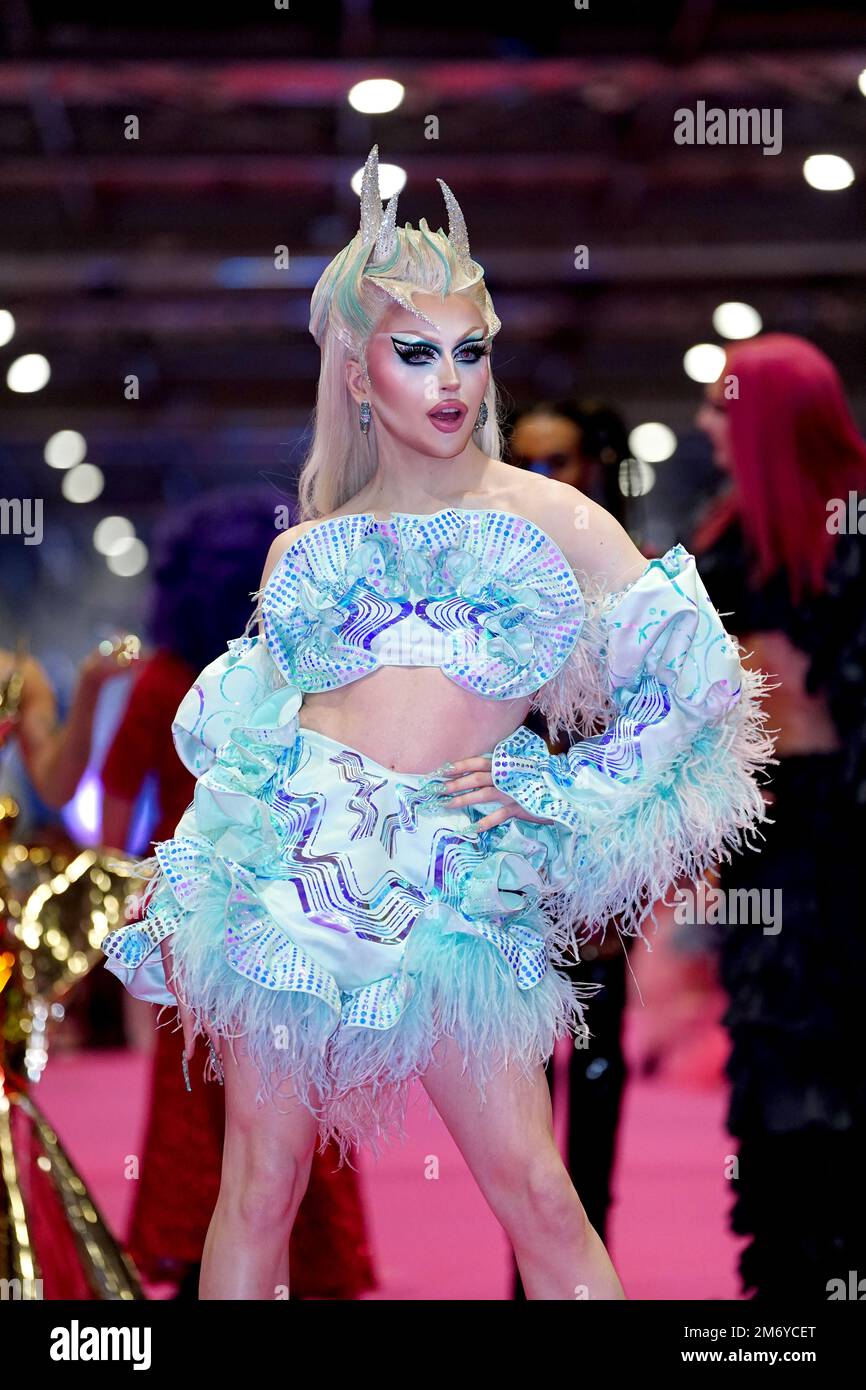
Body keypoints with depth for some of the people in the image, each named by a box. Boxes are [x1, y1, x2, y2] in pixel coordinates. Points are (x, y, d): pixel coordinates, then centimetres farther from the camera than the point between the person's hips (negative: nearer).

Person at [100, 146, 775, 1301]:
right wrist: (174, 895, 12)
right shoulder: (305, 551, 13)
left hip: (456, 891, -2)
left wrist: (561, 792, 0)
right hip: (288, 863, 2)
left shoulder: (550, 519, 8)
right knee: (260, 1181, 4)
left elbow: (697, 681, 4)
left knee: (537, 1195, -5)